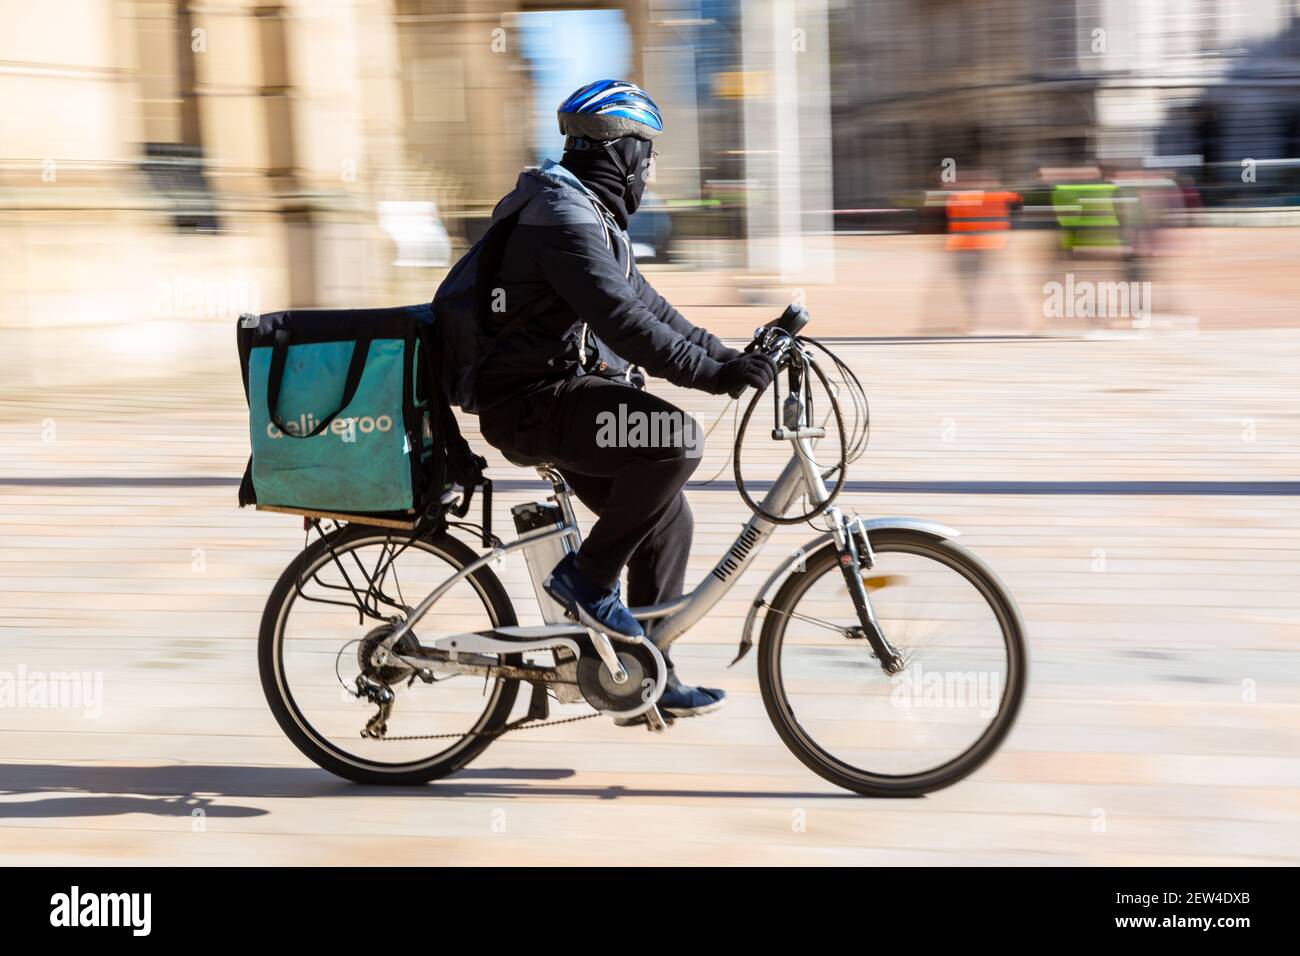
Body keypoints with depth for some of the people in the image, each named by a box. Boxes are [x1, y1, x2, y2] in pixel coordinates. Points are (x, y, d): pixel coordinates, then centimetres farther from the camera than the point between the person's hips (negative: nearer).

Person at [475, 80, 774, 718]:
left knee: (666, 521, 11)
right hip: (532, 401, -11)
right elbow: (622, 321, -28)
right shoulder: (565, 217, -17)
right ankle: (587, 578, -14)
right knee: (674, 439, -29)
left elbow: (646, 307, 22)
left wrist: (732, 358, 14)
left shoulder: (591, 214, 18)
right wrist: (713, 374, -29)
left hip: (564, 396, 11)